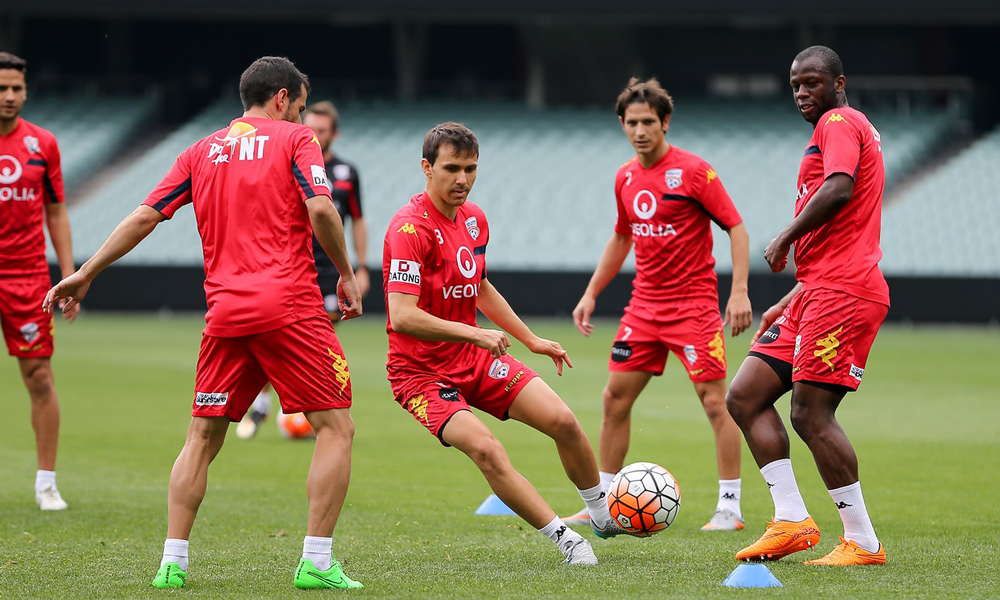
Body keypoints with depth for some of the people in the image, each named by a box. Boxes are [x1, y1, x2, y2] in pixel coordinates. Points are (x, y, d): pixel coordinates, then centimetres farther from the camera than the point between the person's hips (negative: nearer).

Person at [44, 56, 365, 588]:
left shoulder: (202, 151, 17)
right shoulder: (294, 138, 4)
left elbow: (144, 218, 13)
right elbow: (320, 210, -11)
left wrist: (85, 274, 21)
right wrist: (346, 275, 2)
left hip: (225, 313, 5)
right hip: (290, 304, -5)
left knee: (202, 438, 13)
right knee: (335, 428, 2)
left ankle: (172, 562, 5)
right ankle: (316, 562, -6)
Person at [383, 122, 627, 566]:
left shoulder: (474, 218, 5)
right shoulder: (411, 229, -22)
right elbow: (402, 317, -30)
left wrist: (530, 340, 24)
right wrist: (474, 334, -33)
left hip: (476, 359, 7)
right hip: (421, 371, -7)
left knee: (562, 421, -1)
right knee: (486, 449, -27)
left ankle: (603, 514, 23)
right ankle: (565, 539, -18)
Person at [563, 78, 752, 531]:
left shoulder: (693, 171, -11)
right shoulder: (626, 177, 9)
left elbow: (736, 229, -11)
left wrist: (739, 291, -20)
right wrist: (591, 294, 17)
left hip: (693, 303, -6)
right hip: (644, 303, 6)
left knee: (715, 402, -7)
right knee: (615, 398, 5)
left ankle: (730, 508, -2)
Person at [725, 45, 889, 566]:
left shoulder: (839, 122, -4)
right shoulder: (844, 130, 26)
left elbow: (839, 190, -24)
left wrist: (784, 239, -12)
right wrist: (788, 303, 27)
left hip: (840, 291, -11)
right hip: (817, 293, 11)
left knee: (810, 415, -12)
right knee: (745, 396, 6)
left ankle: (863, 542, -6)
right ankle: (791, 521, 2)